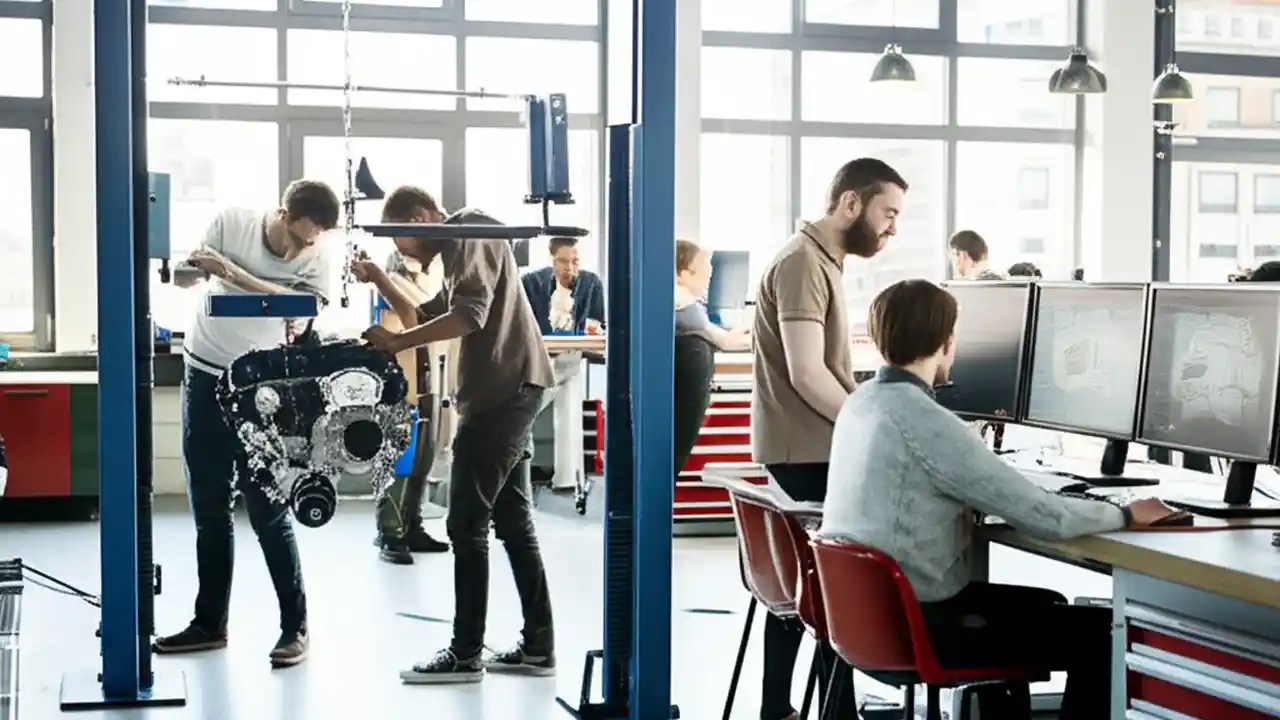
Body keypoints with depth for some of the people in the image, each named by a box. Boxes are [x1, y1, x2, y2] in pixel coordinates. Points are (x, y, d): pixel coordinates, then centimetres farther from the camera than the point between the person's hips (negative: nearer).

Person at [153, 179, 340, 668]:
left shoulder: (315, 262, -11)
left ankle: (295, 627, 3)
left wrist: (231, 272, -33)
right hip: (205, 377, 3)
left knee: (267, 511, -6)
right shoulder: (232, 223, -5)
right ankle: (210, 622, 21)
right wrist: (197, 266, -21)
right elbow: (188, 278, 2)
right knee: (209, 509, 10)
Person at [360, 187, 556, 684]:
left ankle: (466, 654, -3)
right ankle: (537, 646, 13)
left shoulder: (471, 234, -8)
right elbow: (429, 317, 23)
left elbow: (470, 317, -21)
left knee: (467, 525, -7)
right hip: (507, 391, 11)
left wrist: (397, 342, -18)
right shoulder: (458, 249, 25)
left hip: (503, 390, -11)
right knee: (513, 523, 11)